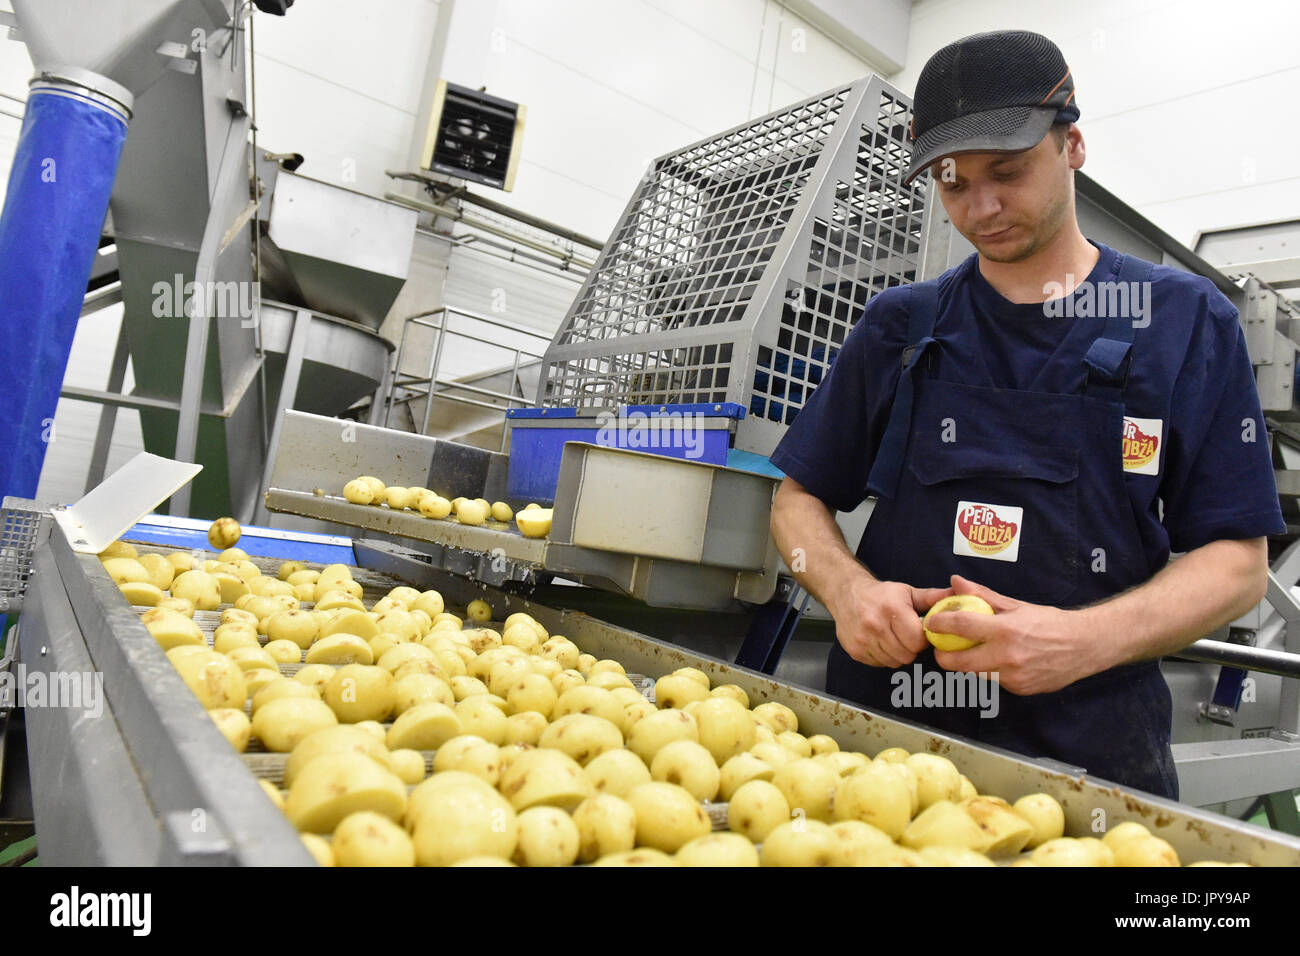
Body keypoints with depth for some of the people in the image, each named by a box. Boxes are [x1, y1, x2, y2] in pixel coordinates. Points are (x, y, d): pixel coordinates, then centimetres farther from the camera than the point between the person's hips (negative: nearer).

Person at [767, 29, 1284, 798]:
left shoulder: (1187, 322, 2)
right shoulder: (901, 327, 5)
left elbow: (1238, 562, -1)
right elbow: (800, 500, 8)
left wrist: (1085, 640, -19)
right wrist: (848, 589, -13)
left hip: (1089, 746, 0)